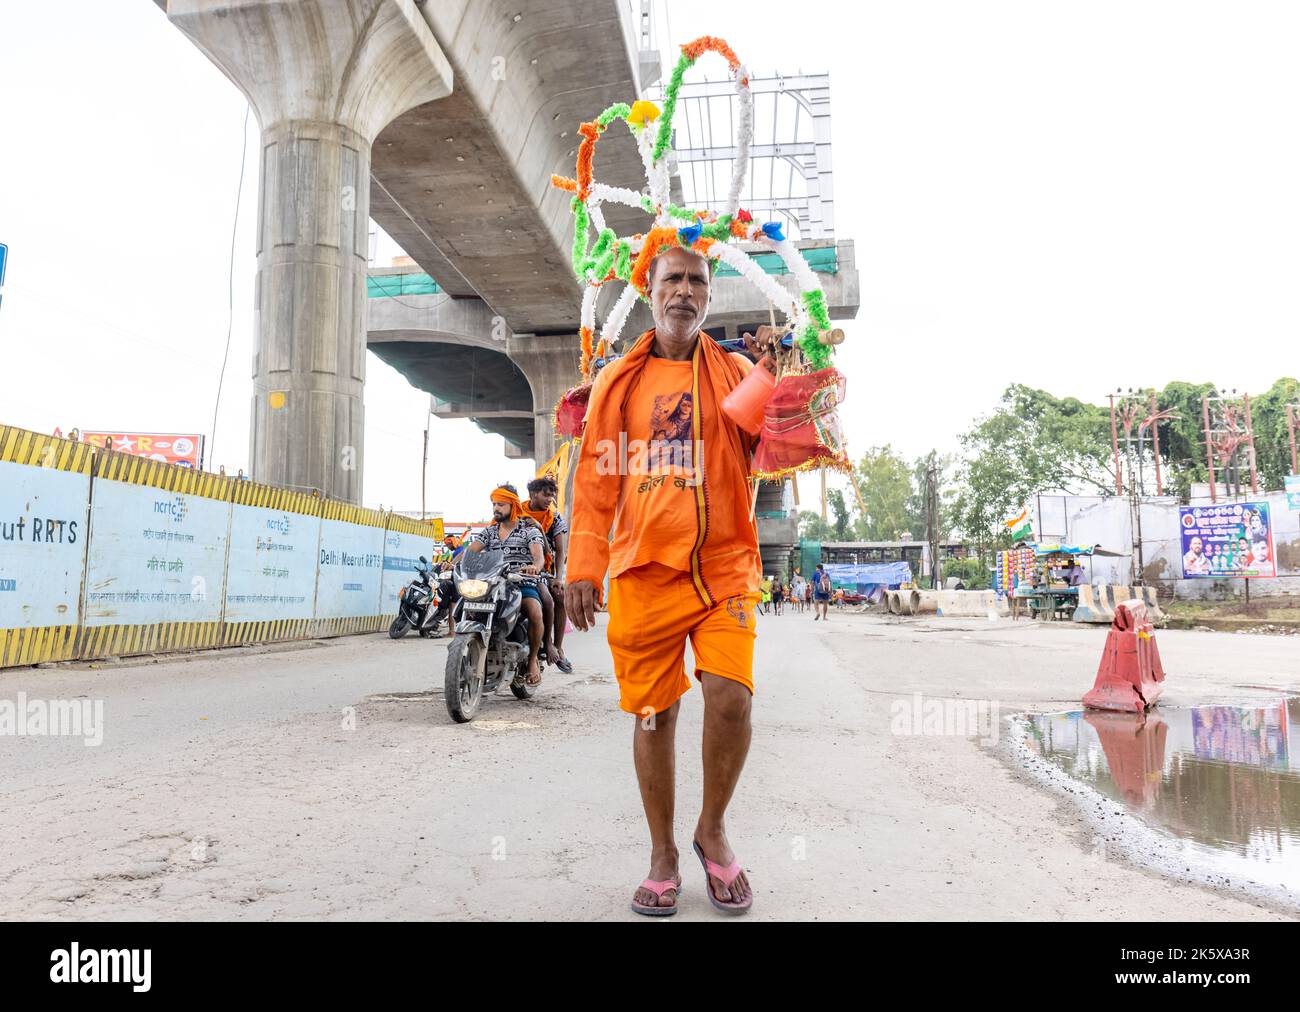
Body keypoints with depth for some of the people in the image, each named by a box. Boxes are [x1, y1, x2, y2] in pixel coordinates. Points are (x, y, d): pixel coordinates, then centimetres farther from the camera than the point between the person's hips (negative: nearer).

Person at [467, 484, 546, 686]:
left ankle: (532, 658, -9)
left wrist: (535, 566, -36)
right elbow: (471, 549, 3)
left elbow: (538, 554, -11)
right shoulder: (488, 531, 19)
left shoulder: (529, 529, 7)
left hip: (523, 582, -4)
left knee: (535, 613, -32)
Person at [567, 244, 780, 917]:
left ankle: (712, 828, 14)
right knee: (653, 714, 5)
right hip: (644, 570, 0)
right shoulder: (620, 380, 10)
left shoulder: (734, 372, 11)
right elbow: (594, 478, 7)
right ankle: (663, 855, 24)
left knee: (731, 697, -14)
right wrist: (584, 567, 0)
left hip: (724, 565, 0)